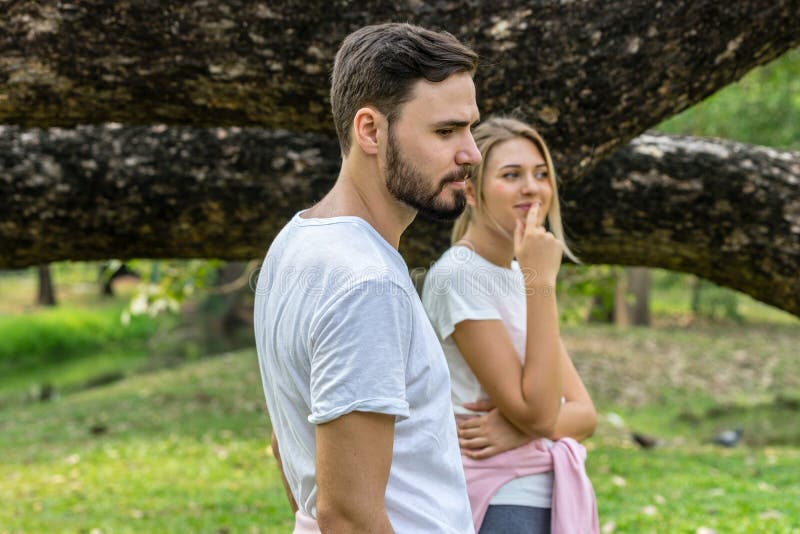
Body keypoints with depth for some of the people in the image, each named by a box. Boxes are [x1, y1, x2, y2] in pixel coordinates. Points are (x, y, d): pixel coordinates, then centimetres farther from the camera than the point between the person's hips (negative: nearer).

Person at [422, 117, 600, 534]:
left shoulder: (517, 275, 10)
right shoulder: (458, 275, -14)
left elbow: (584, 414, 5)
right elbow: (538, 413, -19)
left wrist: (519, 429, -16)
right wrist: (542, 281, -20)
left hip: (555, 499, 7)